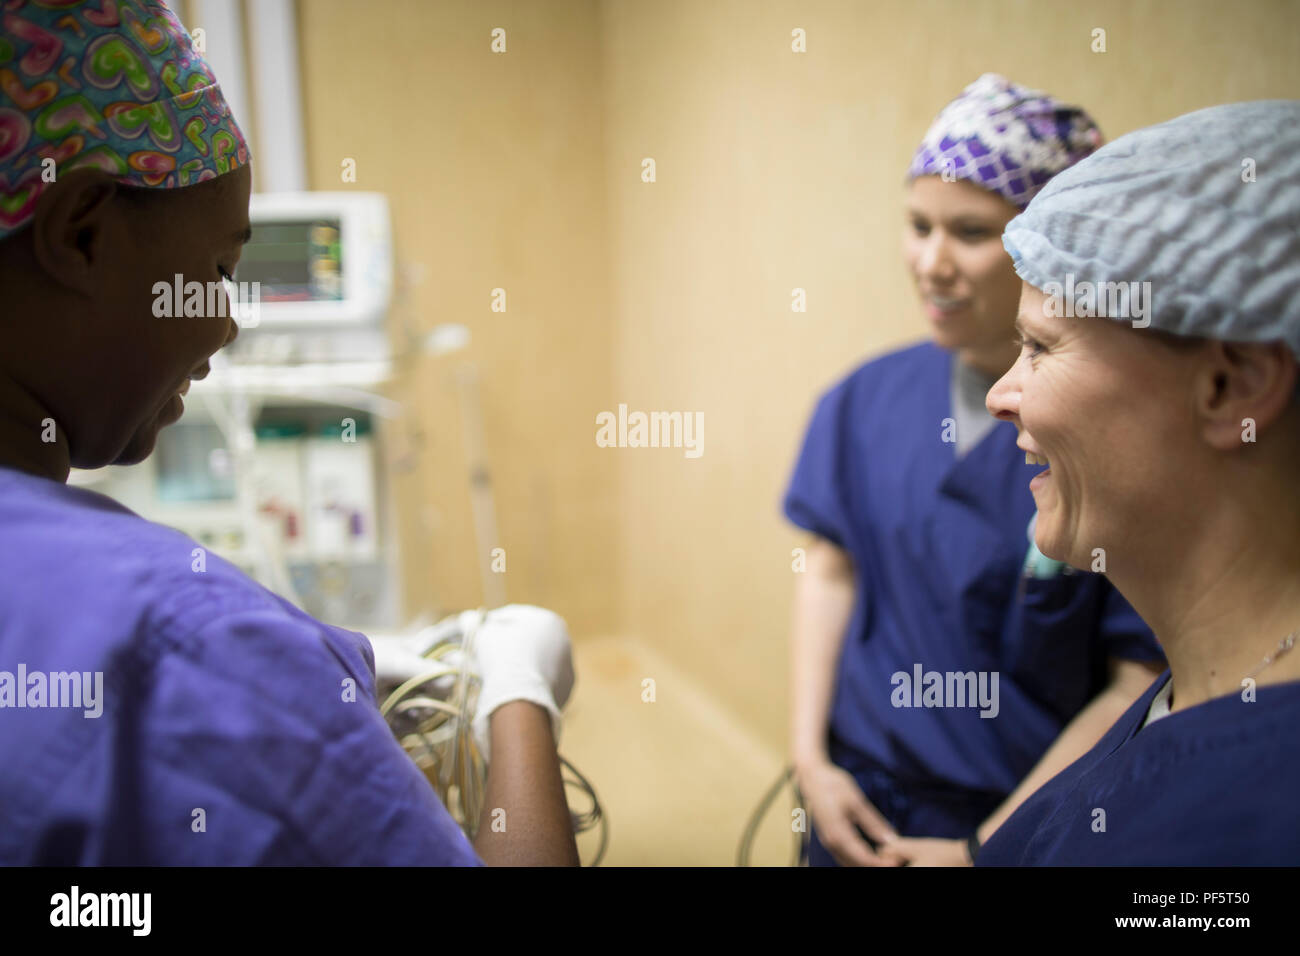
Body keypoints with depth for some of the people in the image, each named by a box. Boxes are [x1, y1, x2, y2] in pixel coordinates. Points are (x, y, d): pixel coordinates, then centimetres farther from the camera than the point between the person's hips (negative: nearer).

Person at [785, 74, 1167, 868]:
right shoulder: (870, 399, -4)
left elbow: (1140, 688, -15)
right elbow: (832, 571, 4)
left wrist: (987, 847, -14)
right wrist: (810, 759, -1)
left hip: (1024, 823, -4)